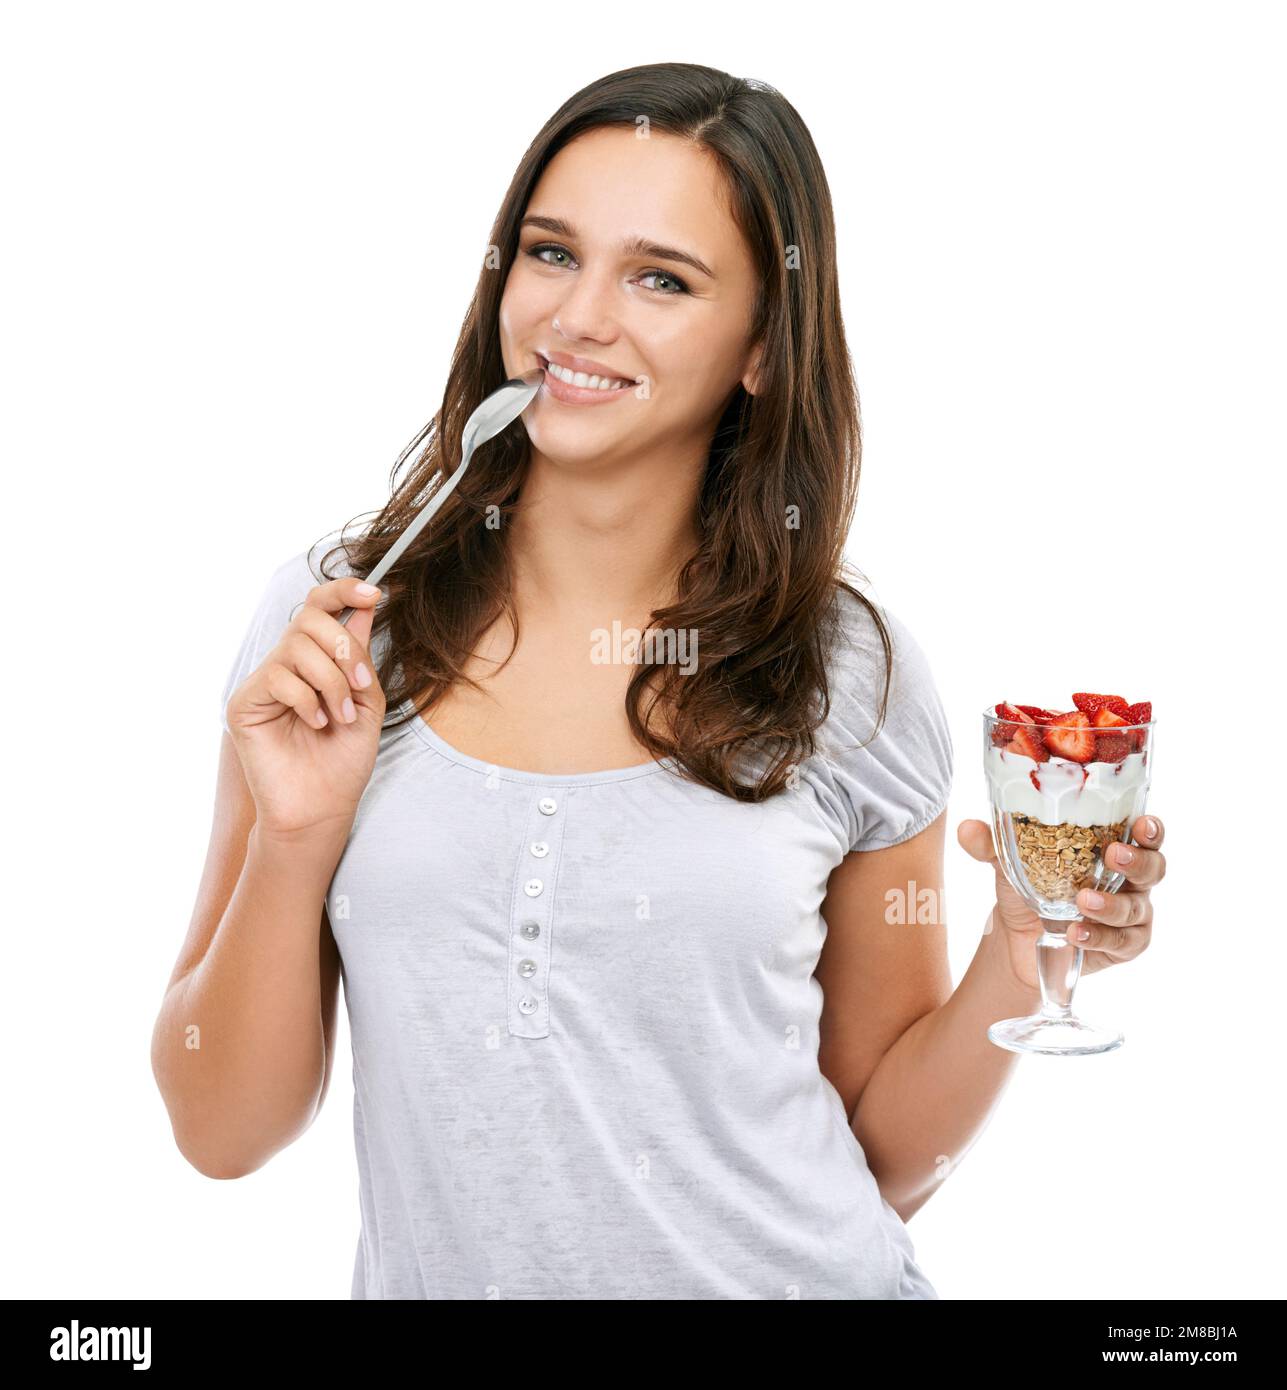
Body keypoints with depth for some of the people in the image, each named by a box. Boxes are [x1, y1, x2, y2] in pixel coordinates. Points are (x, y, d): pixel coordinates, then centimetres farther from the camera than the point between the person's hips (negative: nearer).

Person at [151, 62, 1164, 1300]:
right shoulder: (330, 627, -8)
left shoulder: (853, 675, -8)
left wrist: (1023, 957, -15)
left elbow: (882, 1149, 0)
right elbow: (222, 1132, -5)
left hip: (799, 1278, 0)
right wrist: (295, 834, -18)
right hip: (440, 1275, 1)